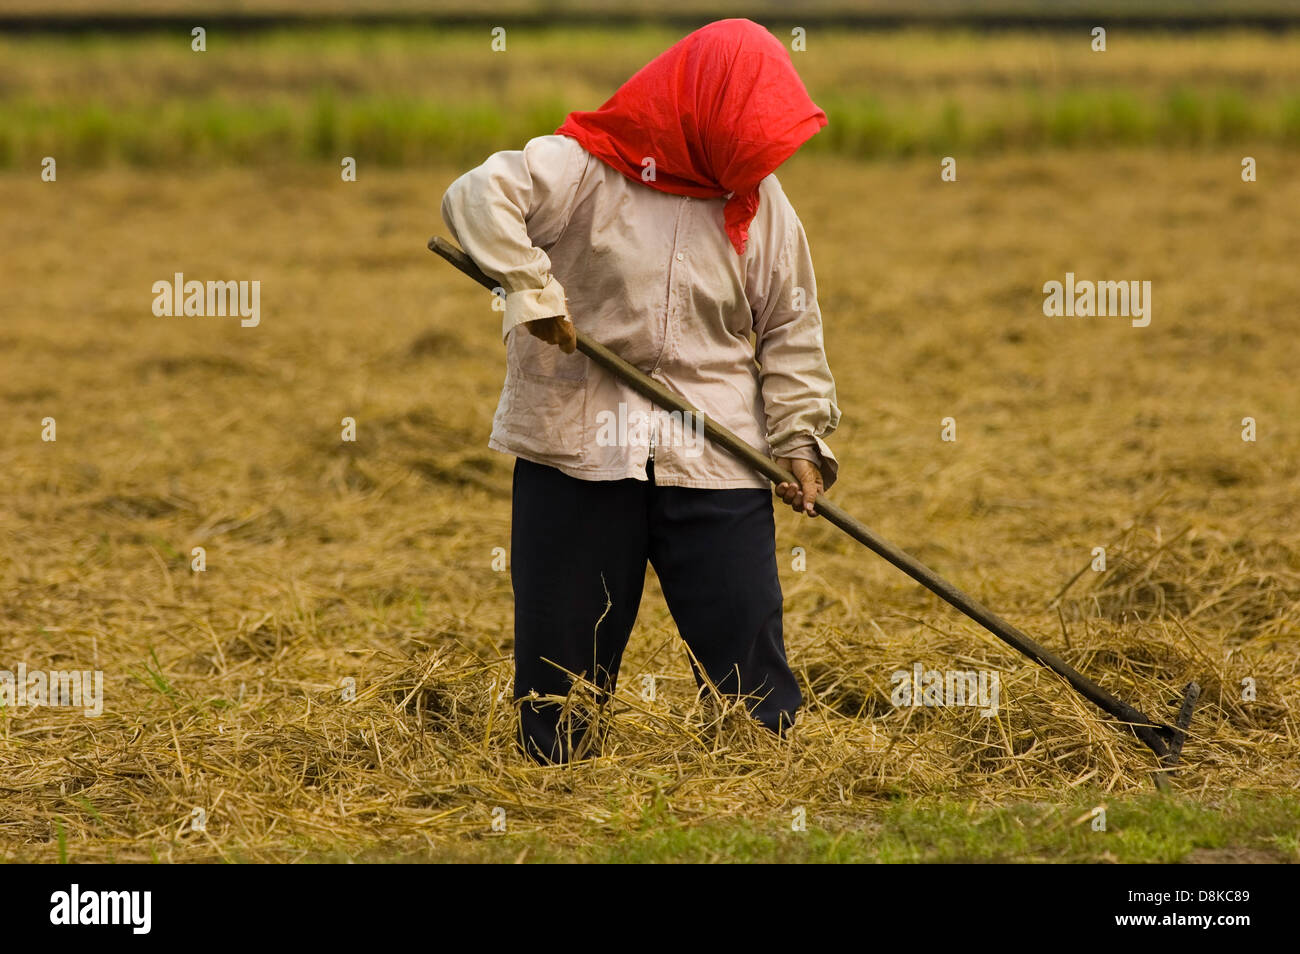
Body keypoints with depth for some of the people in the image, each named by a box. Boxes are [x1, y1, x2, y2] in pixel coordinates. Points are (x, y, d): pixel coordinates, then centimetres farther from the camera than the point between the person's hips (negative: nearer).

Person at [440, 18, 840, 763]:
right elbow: (479, 196, -19)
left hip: (716, 463, 2)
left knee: (748, 655, -1)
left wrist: (801, 436, 2)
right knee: (564, 651, 5)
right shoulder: (585, 169, -7)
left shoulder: (761, 202, 6)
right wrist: (531, 289, -27)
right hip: (580, 449, -2)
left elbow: (790, 330, 10)